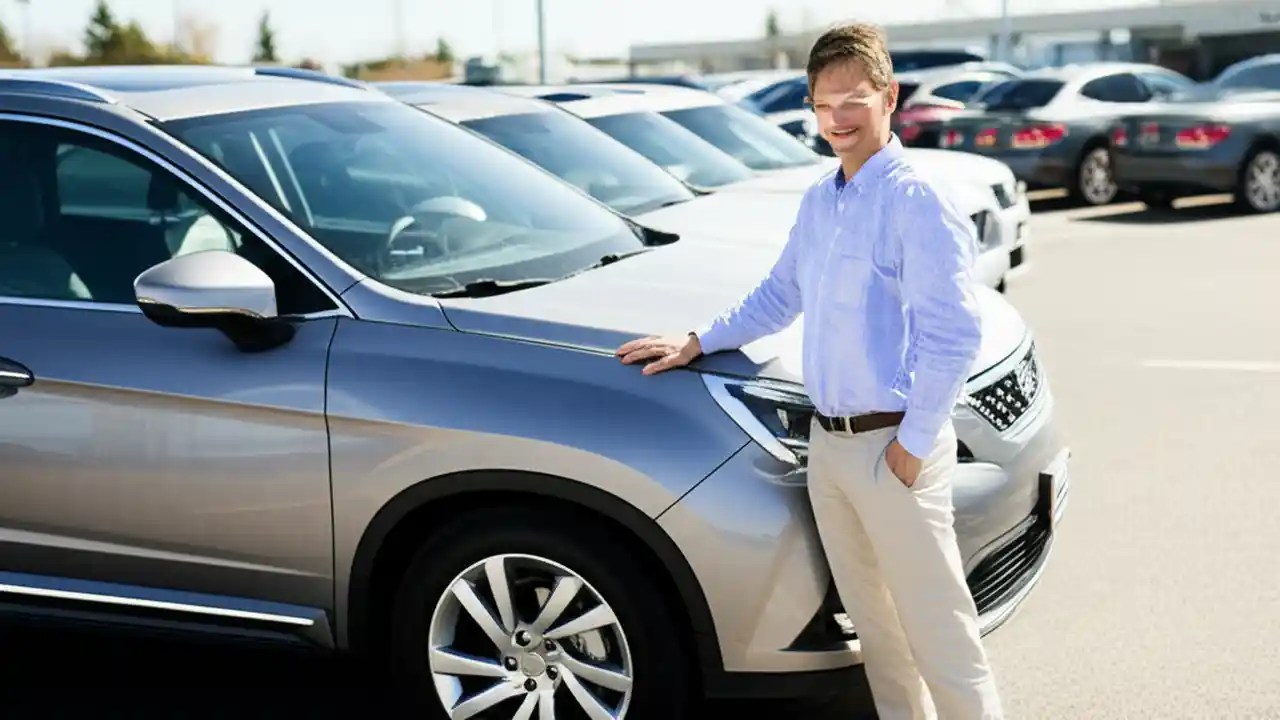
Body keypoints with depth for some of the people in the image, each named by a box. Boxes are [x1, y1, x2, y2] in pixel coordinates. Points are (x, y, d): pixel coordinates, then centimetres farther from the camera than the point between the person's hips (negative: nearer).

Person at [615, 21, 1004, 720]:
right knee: (871, 623, 16)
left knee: (936, 628, -3)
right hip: (827, 445, 8)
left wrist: (913, 444, -16)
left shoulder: (916, 203, -13)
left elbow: (953, 335, -17)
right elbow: (779, 295, 26)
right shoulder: (818, 201, 12)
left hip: (891, 446, -8)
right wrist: (696, 342, 18)